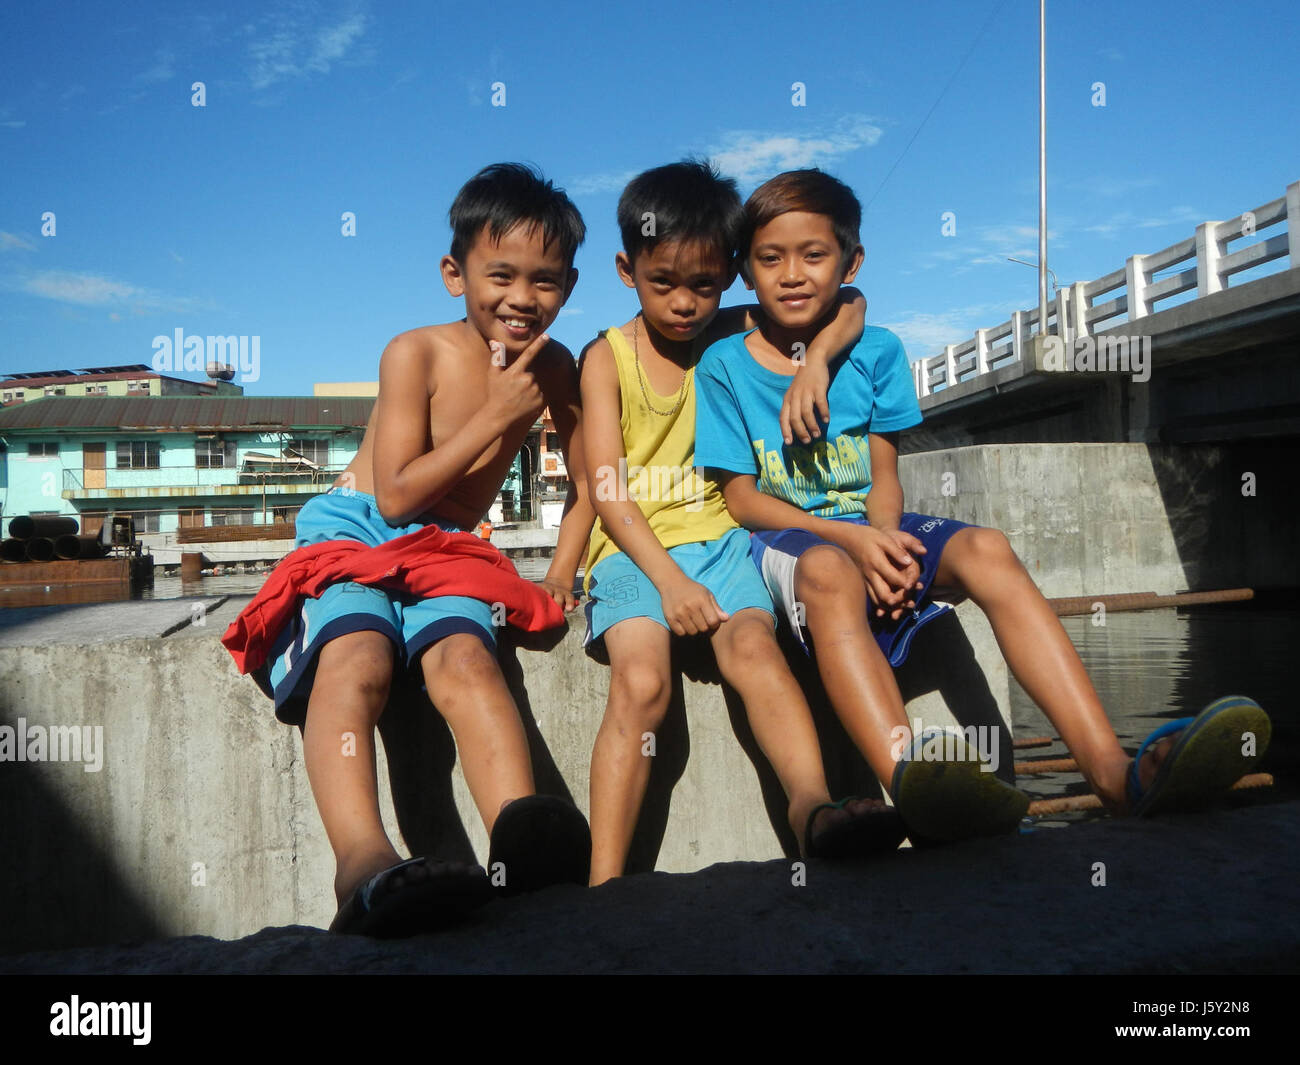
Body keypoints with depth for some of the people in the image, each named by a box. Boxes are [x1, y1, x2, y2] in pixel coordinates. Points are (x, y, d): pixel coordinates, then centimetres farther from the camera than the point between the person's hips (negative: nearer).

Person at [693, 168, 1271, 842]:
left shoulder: (875, 352, 11)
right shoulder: (724, 366, 1)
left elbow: (883, 475, 7)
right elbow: (741, 496, -4)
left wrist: (884, 537, -18)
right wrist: (849, 537, -19)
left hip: (871, 527, 4)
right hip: (783, 535, -3)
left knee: (985, 549, -26)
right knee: (827, 571, -40)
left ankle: (1113, 768, -36)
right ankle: (906, 776, -61)